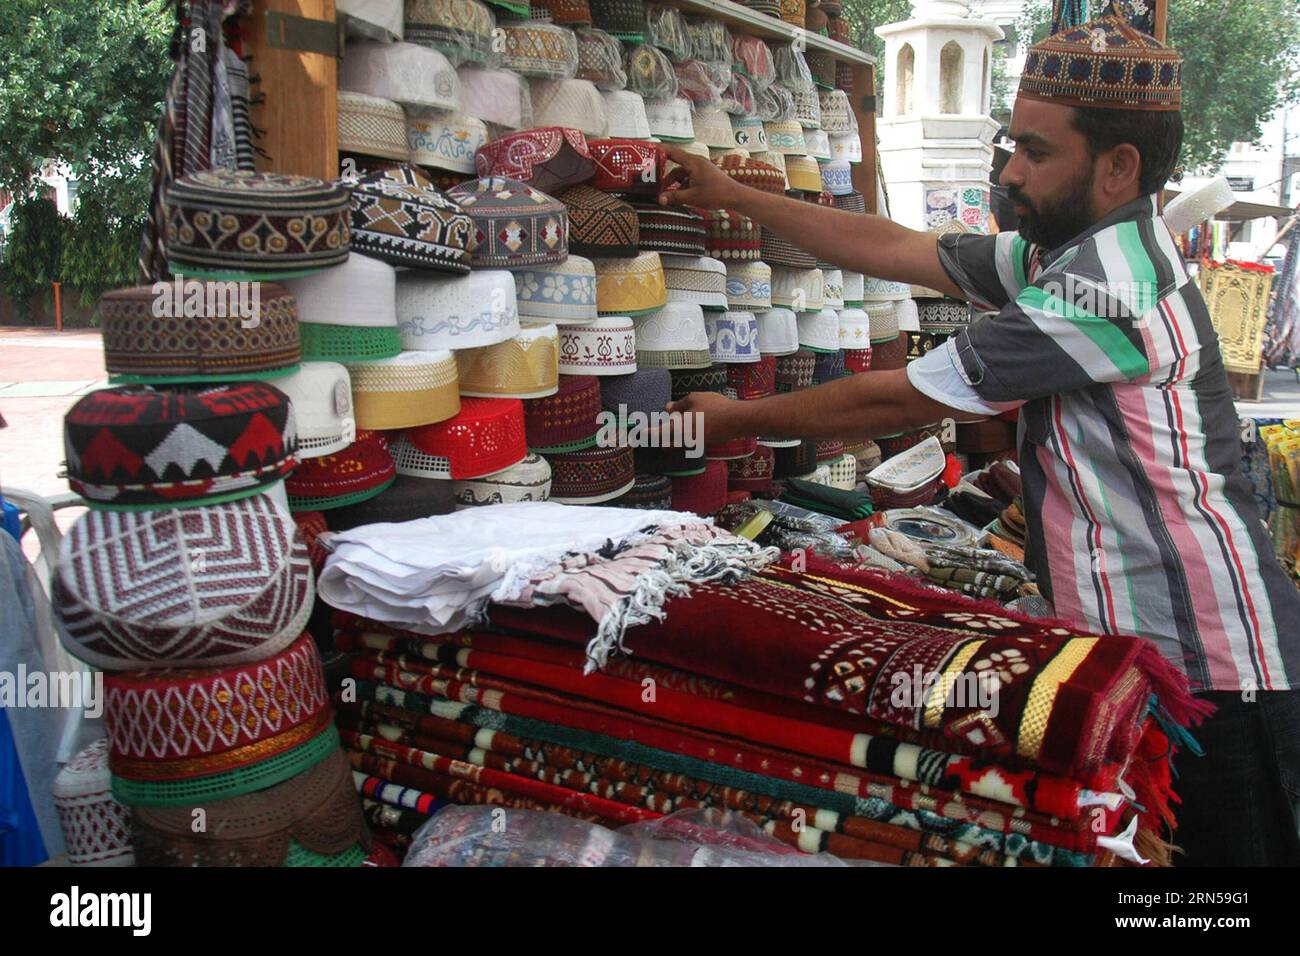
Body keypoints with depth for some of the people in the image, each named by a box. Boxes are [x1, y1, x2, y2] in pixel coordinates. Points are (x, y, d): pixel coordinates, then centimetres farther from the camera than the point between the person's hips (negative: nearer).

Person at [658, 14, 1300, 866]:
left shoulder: (1100, 291, -23)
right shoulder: (1064, 254, 8)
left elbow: (895, 401, -17)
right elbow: (895, 249, 10)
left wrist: (736, 420, -3)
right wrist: (732, 196, 11)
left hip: (1208, 669, -9)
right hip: (1139, 645, 10)